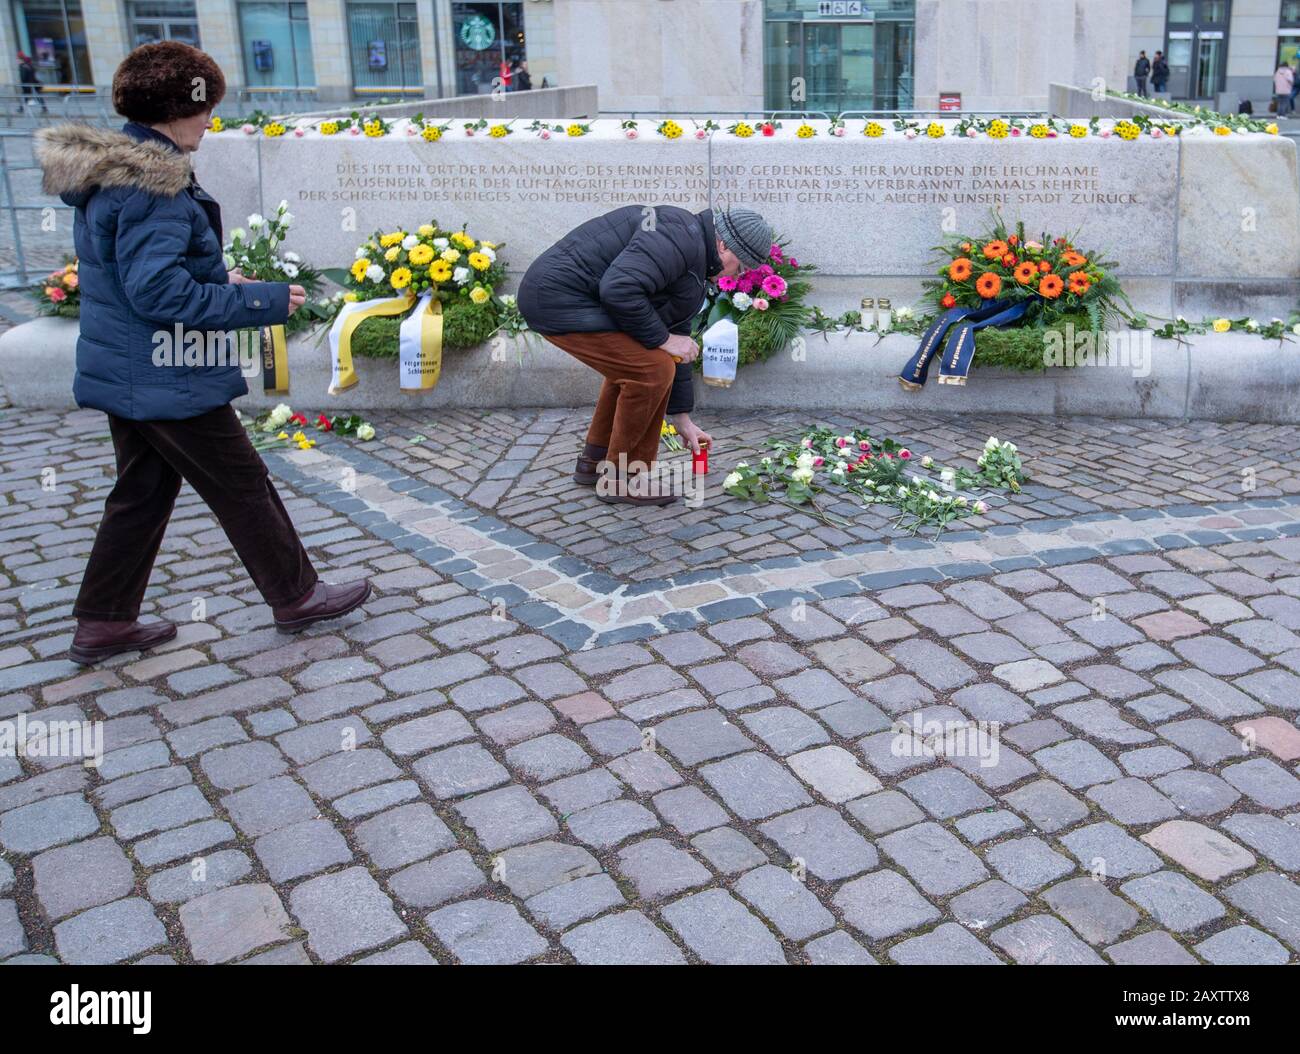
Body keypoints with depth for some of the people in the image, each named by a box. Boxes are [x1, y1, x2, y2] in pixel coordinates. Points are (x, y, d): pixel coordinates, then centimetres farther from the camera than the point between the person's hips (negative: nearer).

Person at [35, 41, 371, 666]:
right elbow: (159, 291, -27)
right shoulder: (153, 184, -22)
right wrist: (264, 302, -21)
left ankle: (103, 624, 26)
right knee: (244, 489, 5)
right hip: (168, 380, -10)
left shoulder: (109, 170, 10)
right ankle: (297, 597, 21)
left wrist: (216, 280, 14)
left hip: (124, 373, 10)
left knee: (141, 493, 18)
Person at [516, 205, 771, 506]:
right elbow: (619, 289, -28)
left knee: (632, 362, 23)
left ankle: (594, 463, 28)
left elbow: (675, 353, 24)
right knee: (651, 369, -11)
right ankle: (621, 479, 2)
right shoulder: (679, 237, -16)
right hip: (559, 298, -11)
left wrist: (683, 418, 26)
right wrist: (662, 338, -14)